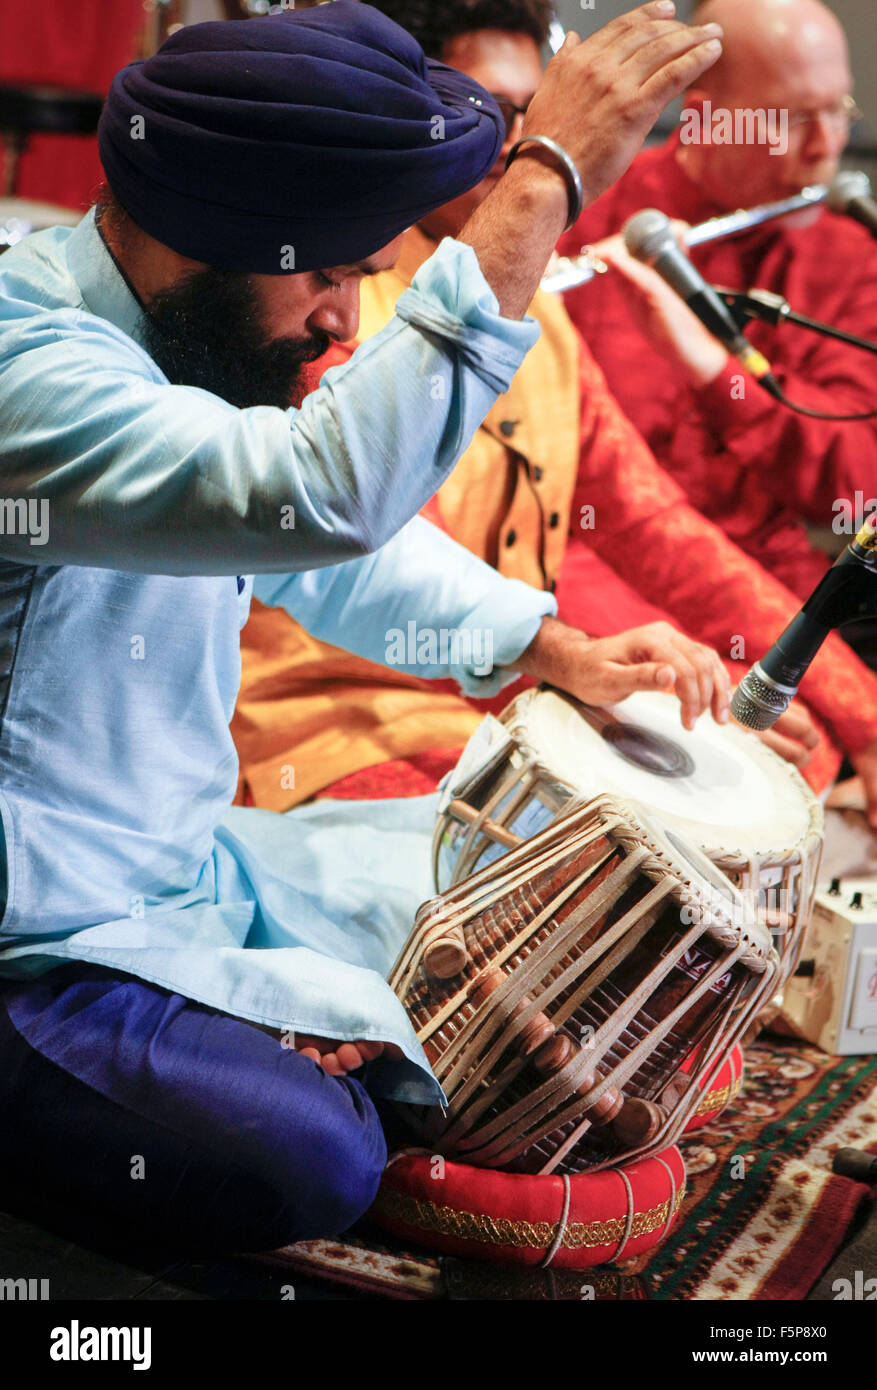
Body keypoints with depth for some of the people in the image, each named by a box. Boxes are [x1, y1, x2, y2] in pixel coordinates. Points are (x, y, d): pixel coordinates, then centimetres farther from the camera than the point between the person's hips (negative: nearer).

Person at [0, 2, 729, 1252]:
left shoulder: (182, 338, 3)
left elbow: (336, 545, 16)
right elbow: (326, 492, -43)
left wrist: (557, 651, 1)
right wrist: (550, 178, -39)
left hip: (194, 859, 9)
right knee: (308, 1160, -28)